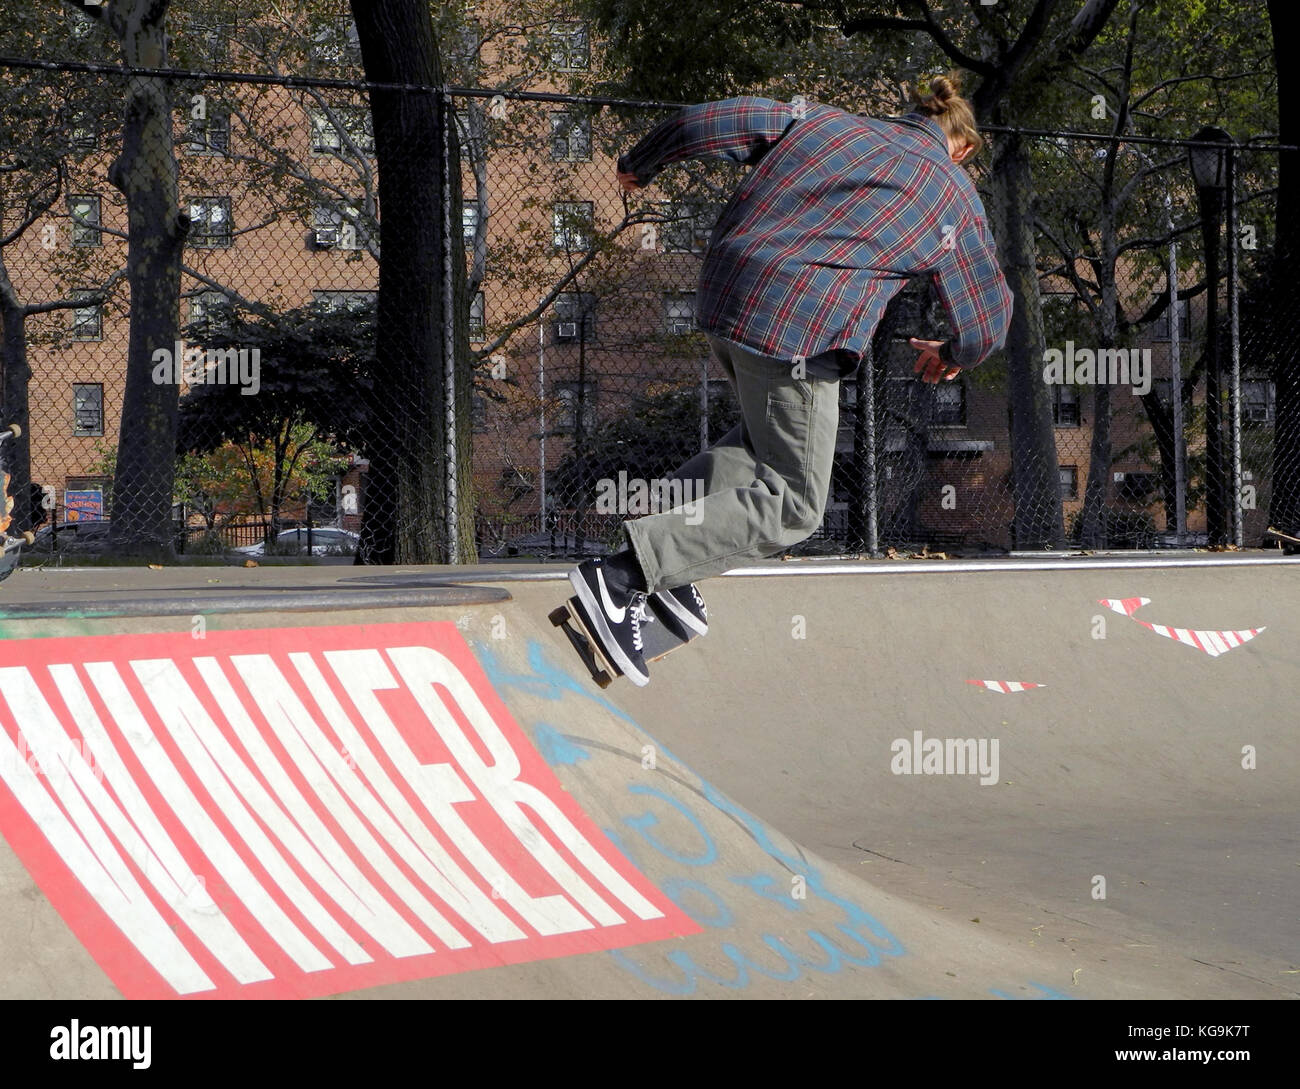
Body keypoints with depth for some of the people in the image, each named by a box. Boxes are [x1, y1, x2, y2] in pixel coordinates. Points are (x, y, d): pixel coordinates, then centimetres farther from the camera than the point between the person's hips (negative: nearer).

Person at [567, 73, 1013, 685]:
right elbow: (987, 316, 19)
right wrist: (954, 356, 41)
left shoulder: (822, 122, 20)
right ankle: (624, 575, -15)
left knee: (768, 438, 29)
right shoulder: (954, 198, 12)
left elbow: (704, 124, 13)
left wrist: (638, 167, 30)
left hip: (724, 297, 6)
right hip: (801, 329, -6)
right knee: (793, 504, 0)